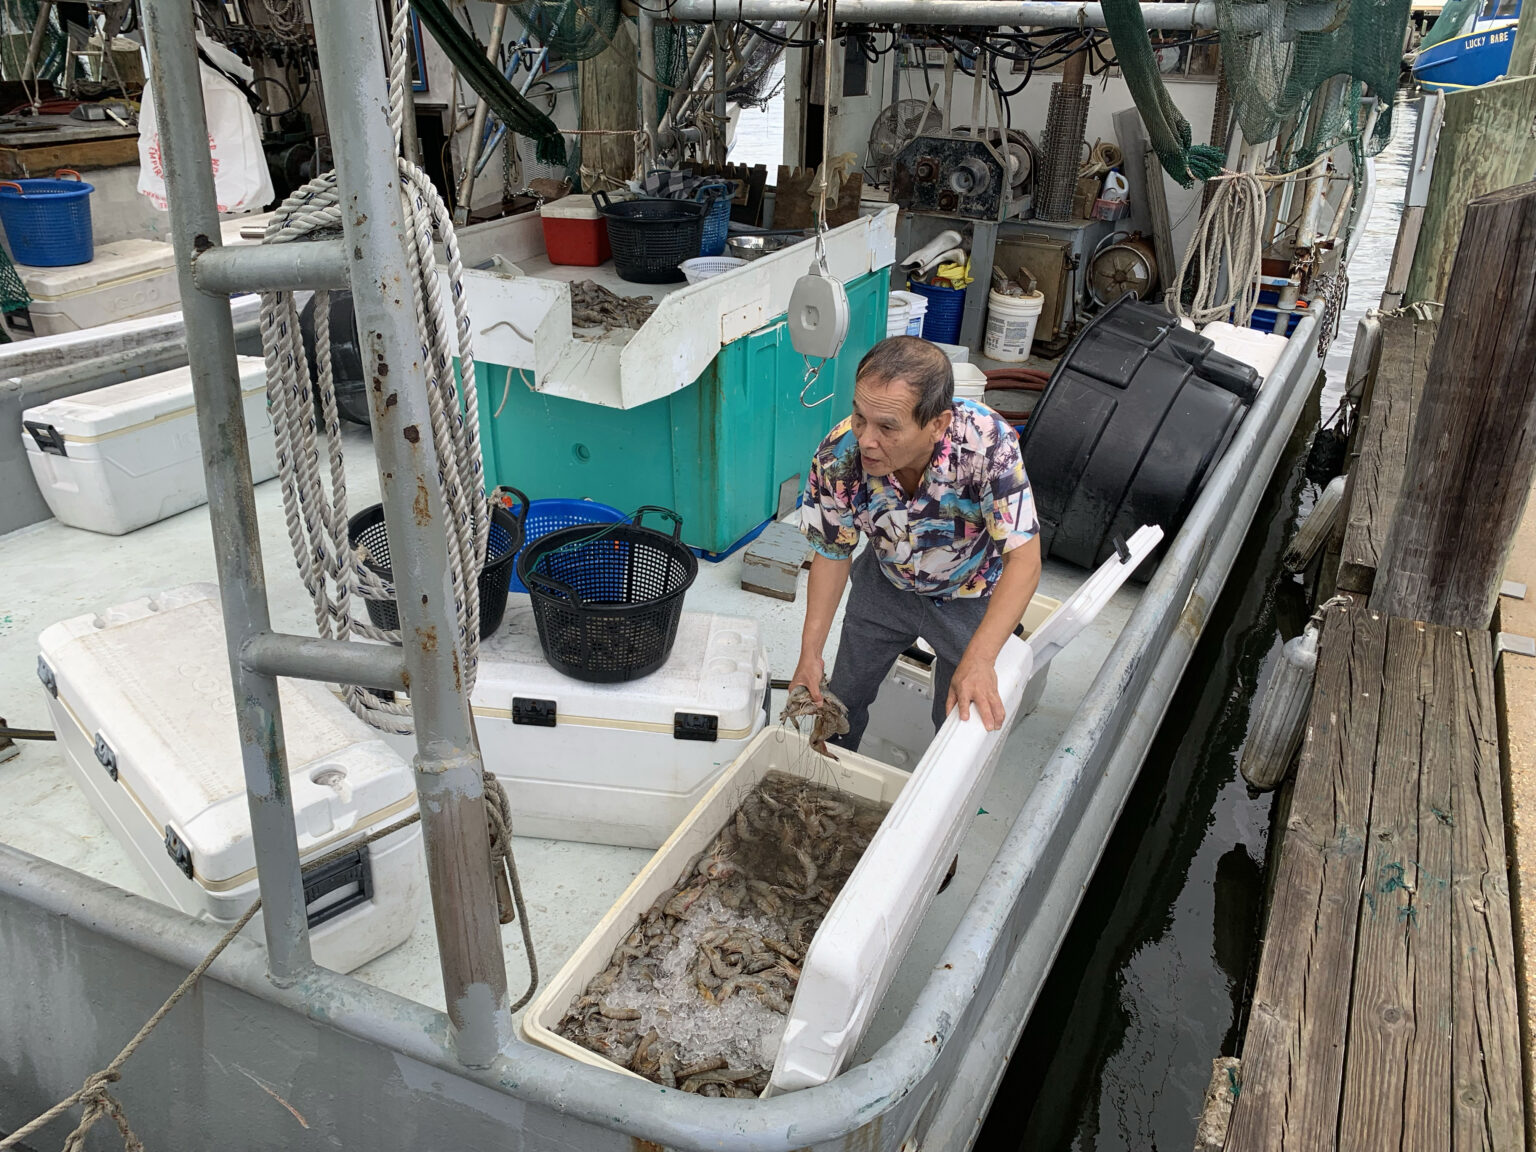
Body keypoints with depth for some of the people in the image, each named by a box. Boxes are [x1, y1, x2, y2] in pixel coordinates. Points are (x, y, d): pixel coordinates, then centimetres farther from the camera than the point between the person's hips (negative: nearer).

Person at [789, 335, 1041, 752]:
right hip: (886, 584, 2)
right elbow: (832, 554, -15)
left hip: (972, 596, -2)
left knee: (960, 721, 13)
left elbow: (1023, 560, -37)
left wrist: (979, 661, -47)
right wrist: (810, 652, -20)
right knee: (842, 698, 17)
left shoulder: (989, 442, -41)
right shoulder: (838, 456, -32)